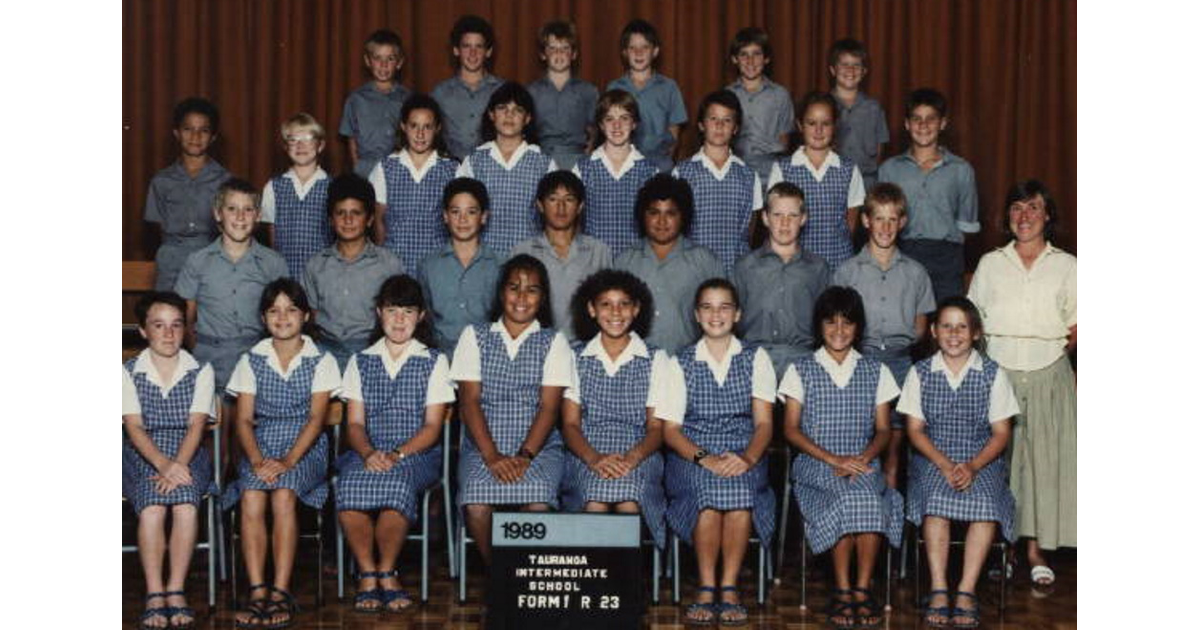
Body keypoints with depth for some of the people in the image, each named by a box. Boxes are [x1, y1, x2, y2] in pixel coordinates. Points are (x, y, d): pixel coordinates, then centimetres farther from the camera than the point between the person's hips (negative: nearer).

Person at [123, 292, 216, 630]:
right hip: (142, 455, 0)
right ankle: (154, 595, -24)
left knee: (185, 502, -31)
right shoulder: (129, 373, 5)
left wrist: (178, 465, -22)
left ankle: (176, 592, -24)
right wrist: (162, 464, -24)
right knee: (151, 506, -31)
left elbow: (196, 425, -3)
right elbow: (134, 428, -6)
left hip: (188, 453, 0)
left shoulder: (200, 371, 6)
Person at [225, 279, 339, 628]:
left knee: (283, 494, -32)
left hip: (305, 446, -2)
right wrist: (257, 459, -15)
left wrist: (288, 460, -19)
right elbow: (244, 419, 5)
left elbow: (316, 418, -5)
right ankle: (257, 593, -31)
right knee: (251, 498, -30)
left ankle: (281, 593, -31)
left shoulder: (320, 361, 6)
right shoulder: (252, 361, 12)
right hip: (261, 445, 2)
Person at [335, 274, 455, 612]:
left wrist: (397, 455, -15)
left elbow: (432, 426, 3)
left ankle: (386, 572, -20)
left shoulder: (434, 362, 11)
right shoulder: (360, 361, 17)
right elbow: (354, 423, 9)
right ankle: (368, 573, -20)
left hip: (417, 454, -2)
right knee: (350, 483, -34)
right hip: (368, 453, 2)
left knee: (396, 480, -37)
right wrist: (368, 453, -14)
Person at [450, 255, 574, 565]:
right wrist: (492, 456, -12)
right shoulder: (475, 336, 12)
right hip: (482, 446, 0)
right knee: (477, 505, -30)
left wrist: (525, 455, -16)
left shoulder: (553, 342, 11)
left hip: (539, 447, 0)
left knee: (538, 503, -33)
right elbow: (469, 401, 2)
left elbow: (549, 406, 1)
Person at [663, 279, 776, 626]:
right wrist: (704, 458, -19)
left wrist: (747, 458, -21)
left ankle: (729, 588, -25)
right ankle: (706, 588, -25)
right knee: (708, 486, -35)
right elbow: (670, 429, 1)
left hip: (744, 456, 0)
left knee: (738, 485, -35)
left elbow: (763, 423, 1)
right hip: (692, 456, 0)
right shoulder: (681, 363, 10)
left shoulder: (756, 359, 11)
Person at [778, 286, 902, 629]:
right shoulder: (800, 371, 10)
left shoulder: (876, 372, 15)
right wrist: (833, 459, -12)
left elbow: (883, 430, 10)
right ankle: (842, 591, -22)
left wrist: (863, 459, -11)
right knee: (849, 500, -34)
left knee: (868, 498, -34)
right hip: (815, 464, -1)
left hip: (863, 463, 2)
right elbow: (791, 429, 1)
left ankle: (862, 589, -22)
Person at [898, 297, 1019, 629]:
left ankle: (966, 592, -26)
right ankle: (939, 590, -27)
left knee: (985, 501, -32)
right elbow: (915, 430, 2)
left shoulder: (993, 374, 3)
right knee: (936, 499, -32)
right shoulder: (921, 373, 6)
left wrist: (973, 466, -17)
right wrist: (944, 464, -16)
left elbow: (1001, 433, 1)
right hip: (932, 459, 0)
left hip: (981, 460, 0)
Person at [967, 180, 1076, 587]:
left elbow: (1076, 320, 10)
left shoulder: (1065, 266, 12)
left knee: (1044, 456, -3)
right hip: (997, 371, 0)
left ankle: (1035, 547, 4)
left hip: (1048, 373, 0)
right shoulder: (990, 264, 14)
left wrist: (1071, 341, -10)